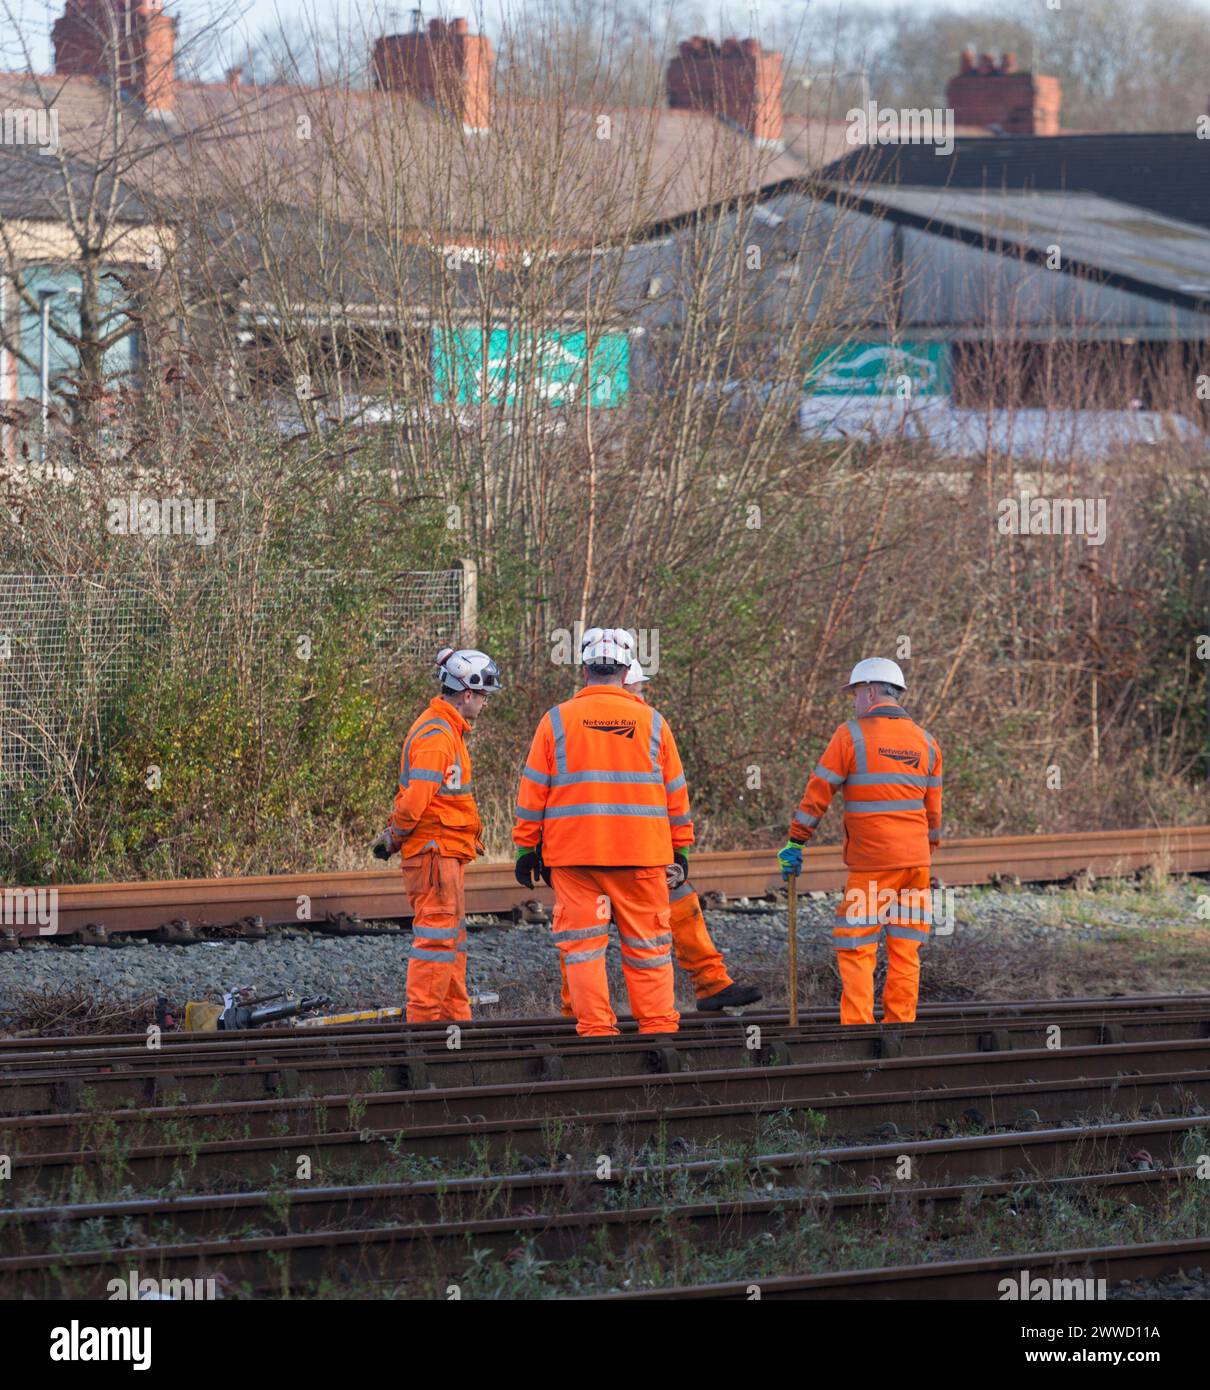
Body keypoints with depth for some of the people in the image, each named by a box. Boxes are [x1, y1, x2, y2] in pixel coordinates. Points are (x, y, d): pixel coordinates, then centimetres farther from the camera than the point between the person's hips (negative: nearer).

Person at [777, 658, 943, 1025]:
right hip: (915, 859, 5)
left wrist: (795, 843, 3)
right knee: (905, 950, 8)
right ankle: (900, 1029, 7)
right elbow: (933, 811, 15)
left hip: (871, 865, -5)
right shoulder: (926, 743, 10)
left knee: (855, 949, -1)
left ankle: (857, 1030, -8)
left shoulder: (852, 735, -6)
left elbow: (817, 794, -5)